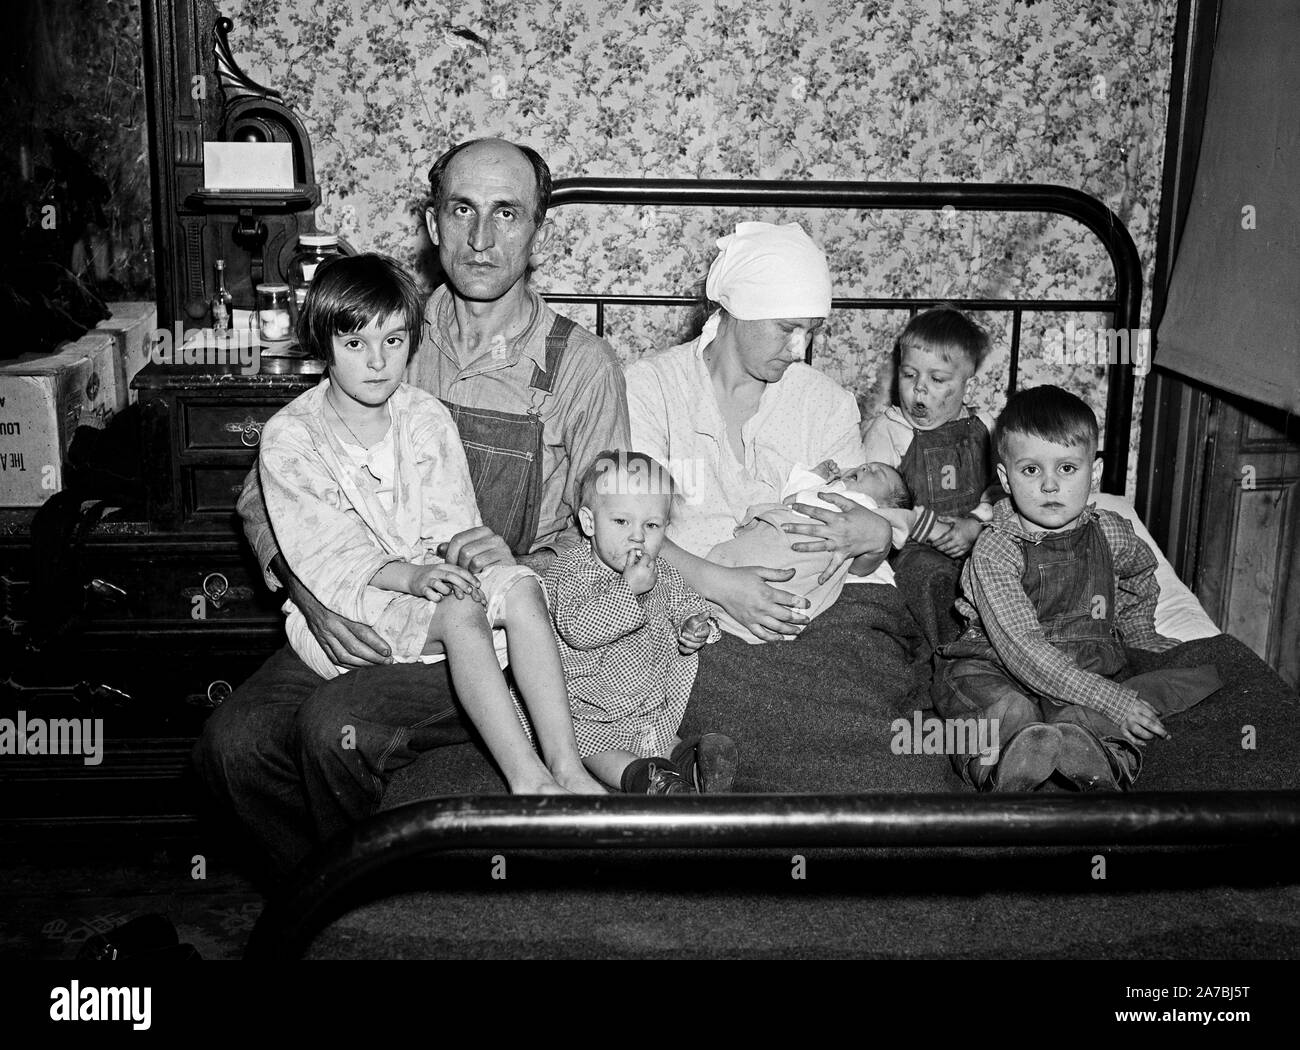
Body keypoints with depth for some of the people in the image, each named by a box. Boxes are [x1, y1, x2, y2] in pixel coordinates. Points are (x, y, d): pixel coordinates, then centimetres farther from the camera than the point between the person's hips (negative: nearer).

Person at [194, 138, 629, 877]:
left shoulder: (582, 365, -2)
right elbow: (266, 492, 7)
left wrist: (522, 570, -22)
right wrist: (311, 593, -11)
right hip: (360, 625, 4)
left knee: (335, 729, -28)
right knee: (231, 743, -20)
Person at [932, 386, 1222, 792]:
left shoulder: (1111, 534, 1)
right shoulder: (994, 550, -16)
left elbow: (1140, 573, 30)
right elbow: (1021, 647, -25)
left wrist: (1139, 631, 22)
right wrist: (1111, 700, -31)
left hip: (1092, 666, 5)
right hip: (997, 670, -4)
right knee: (1009, 712, -37)